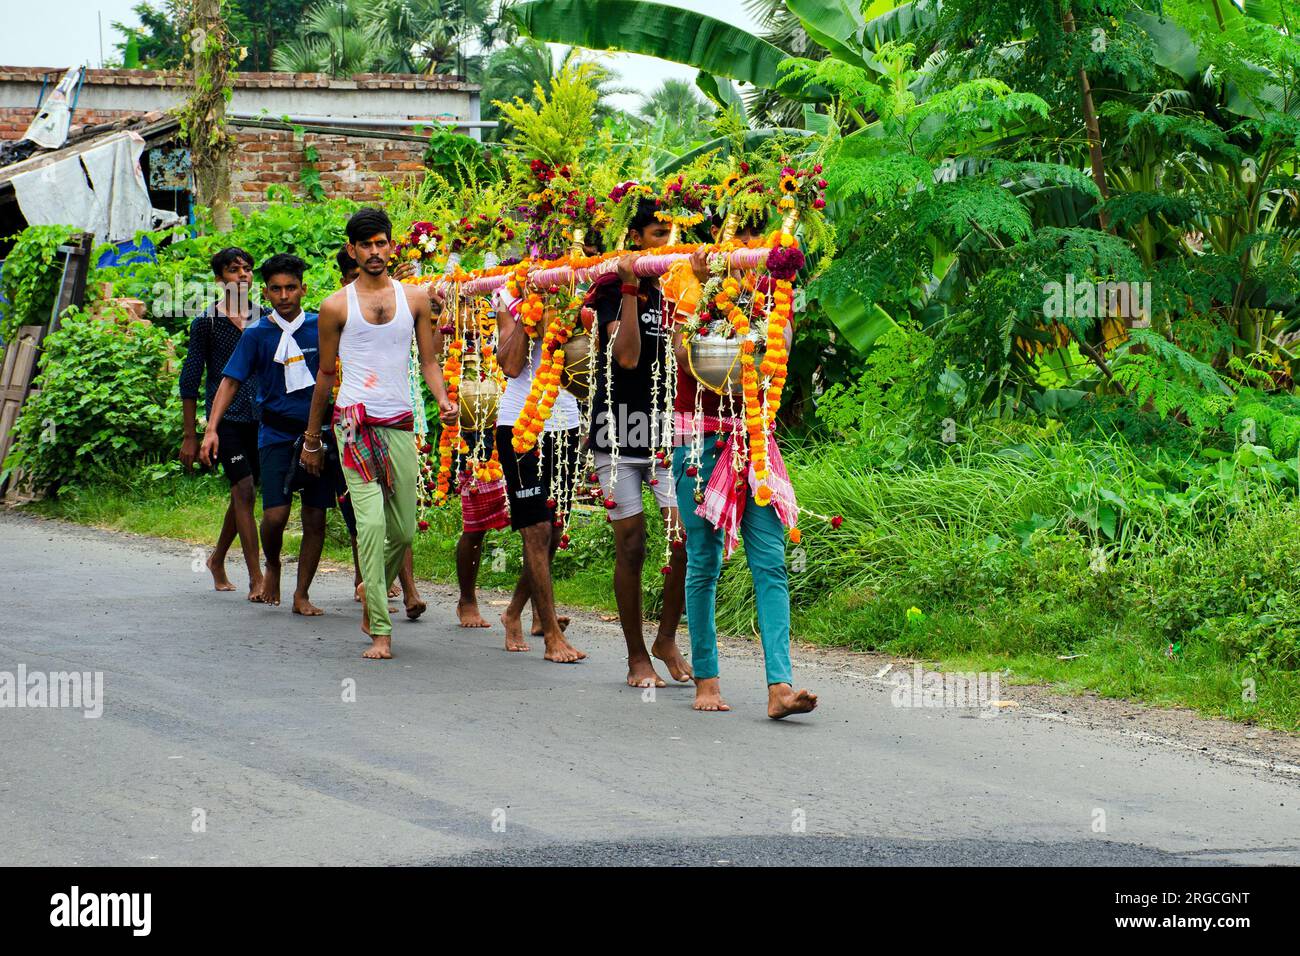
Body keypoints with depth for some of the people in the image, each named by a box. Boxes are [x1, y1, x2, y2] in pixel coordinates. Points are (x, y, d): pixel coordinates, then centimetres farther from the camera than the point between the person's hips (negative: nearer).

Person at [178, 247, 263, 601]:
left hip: (259, 416, 4)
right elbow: (190, 380, 1)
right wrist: (189, 435, -2)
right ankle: (256, 580, -14)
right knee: (244, 491, -12)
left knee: (242, 494, 11)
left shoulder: (262, 320, 11)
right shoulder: (206, 322, 0)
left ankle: (217, 559, 34)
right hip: (225, 416, -4)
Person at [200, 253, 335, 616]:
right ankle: (272, 565, 18)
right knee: (275, 514, -13)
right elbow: (231, 381, 0)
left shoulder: (320, 328, 3)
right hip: (277, 434, -1)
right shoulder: (257, 335, 1)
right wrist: (212, 429, -9)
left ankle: (302, 595, 13)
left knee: (315, 517, 1)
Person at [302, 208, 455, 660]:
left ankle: (373, 600, 33)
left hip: (400, 423, 3)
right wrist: (312, 439, 15)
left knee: (403, 530, 5)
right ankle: (380, 632, -15)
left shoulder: (414, 299, 10)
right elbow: (326, 373, 12)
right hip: (355, 420, -3)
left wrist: (443, 399, -8)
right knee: (372, 522, -16)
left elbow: (428, 359, 13)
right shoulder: (337, 306, 5)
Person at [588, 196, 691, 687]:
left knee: (686, 538, -8)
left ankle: (667, 638, 13)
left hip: (669, 431, 3)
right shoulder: (613, 290, -4)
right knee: (631, 545, 0)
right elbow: (627, 355, -17)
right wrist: (631, 290, -22)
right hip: (620, 430, -3)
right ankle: (637, 656, 12)